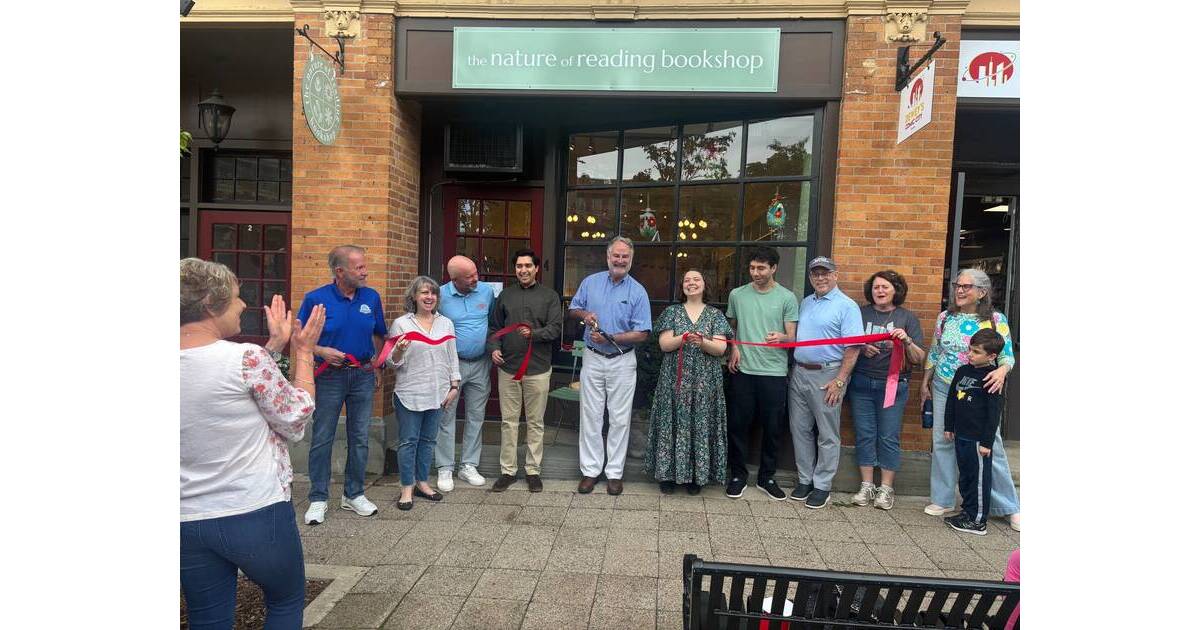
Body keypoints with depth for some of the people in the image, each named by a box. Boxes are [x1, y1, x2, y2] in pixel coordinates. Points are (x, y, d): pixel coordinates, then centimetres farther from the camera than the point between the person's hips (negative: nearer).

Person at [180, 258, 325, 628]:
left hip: (188, 520, 6)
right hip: (258, 515, -5)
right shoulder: (247, 358, -19)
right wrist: (304, 350, 1)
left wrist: (275, 345, 16)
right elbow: (296, 422, -6)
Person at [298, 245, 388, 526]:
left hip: (363, 376, 3)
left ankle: (354, 494, 23)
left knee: (359, 438, 10)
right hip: (330, 376, -3)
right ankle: (318, 498, 17)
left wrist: (378, 368, 10)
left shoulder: (371, 297, 1)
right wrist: (322, 351, -19)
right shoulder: (316, 299, -8)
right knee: (322, 439, 4)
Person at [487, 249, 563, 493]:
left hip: (538, 369, -2)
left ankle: (533, 471, 18)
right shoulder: (505, 295, 11)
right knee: (508, 422, 7)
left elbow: (555, 328, -5)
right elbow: (494, 327, 14)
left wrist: (533, 334, -21)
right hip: (507, 367, 2)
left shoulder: (550, 296, 3)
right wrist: (494, 347, -3)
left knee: (535, 422, 7)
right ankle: (507, 470, 16)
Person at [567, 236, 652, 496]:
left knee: (620, 419, 6)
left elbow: (642, 334, -8)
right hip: (592, 359, 2)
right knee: (590, 416, 6)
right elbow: (573, 310, 14)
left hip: (622, 362, -2)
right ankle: (590, 470, 17)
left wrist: (610, 338, -18)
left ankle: (615, 472, 17)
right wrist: (584, 314, -9)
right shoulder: (590, 282, 3)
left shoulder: (638, 291, -5)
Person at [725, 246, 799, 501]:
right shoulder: (737, 295, 7)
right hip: (742, 370, 1)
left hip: (774, 373, -1)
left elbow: (792, 337, -1)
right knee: (739, 425, 5)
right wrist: (733, 349, 1)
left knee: (772, 427, 7)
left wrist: (781, 337, -23)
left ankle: (766, 478, 23)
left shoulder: (787, 298, 0)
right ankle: (738, 475, 20)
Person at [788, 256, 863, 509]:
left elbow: (853, 347, -13)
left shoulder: (847, 306, -8)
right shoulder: (805, 303, 14)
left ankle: (822, 486, 14)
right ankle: (804, 479, 24)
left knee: (828, 435, 4)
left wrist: (839, 381, -18)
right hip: (799, 373, 7)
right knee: (800, 430, 11)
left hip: (827, 376, -6)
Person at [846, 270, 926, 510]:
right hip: (861, 384, 2)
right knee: (864, 435, 5)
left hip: (893, 385, -1)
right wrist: (862, 348, -9)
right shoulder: (860, 313, 7)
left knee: (889, 437, 2)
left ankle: (886, 489, 13)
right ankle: (866, 486, 16)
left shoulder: (907, 318, 4)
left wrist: (907, 341, -16)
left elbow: (919, 359, 1)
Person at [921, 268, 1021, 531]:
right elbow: (933, 353, 11)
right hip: (944, 390, 3)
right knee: (942, 443, 8)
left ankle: (1009, 507, 18)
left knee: (990, 448, 2)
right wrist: (925, 384, 14)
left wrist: (1002, 370, -25)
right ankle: (942, 500, 22)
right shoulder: (945, 317, 3)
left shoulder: (996, 320, -5)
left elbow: (1008, 356, -3)